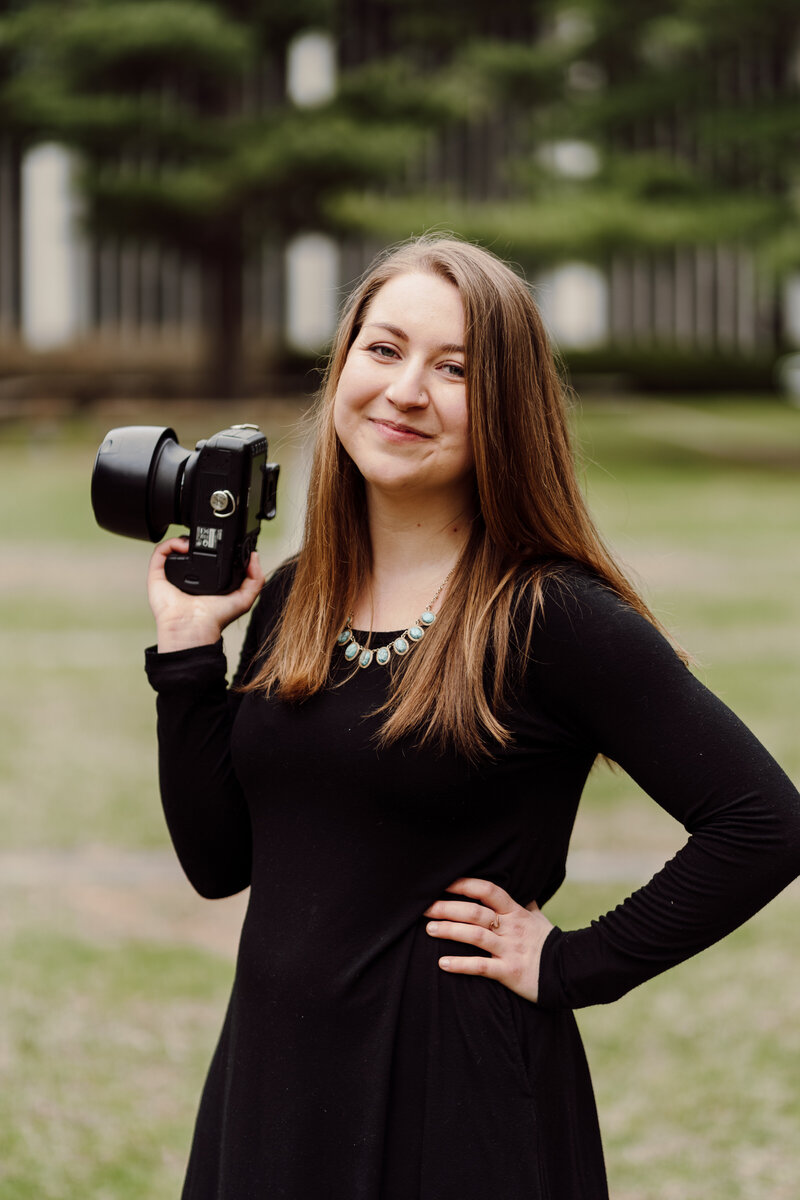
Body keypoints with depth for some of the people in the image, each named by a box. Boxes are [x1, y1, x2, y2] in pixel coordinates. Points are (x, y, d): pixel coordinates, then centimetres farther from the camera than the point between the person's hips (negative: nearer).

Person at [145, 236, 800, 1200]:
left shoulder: (554, 617, -13)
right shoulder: (290, 603, 6)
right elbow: (217, 860, 7)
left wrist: (571, 966, -13)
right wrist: (186, 651, 0)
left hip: (457, 1105, -6)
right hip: (271, 1083, 6)